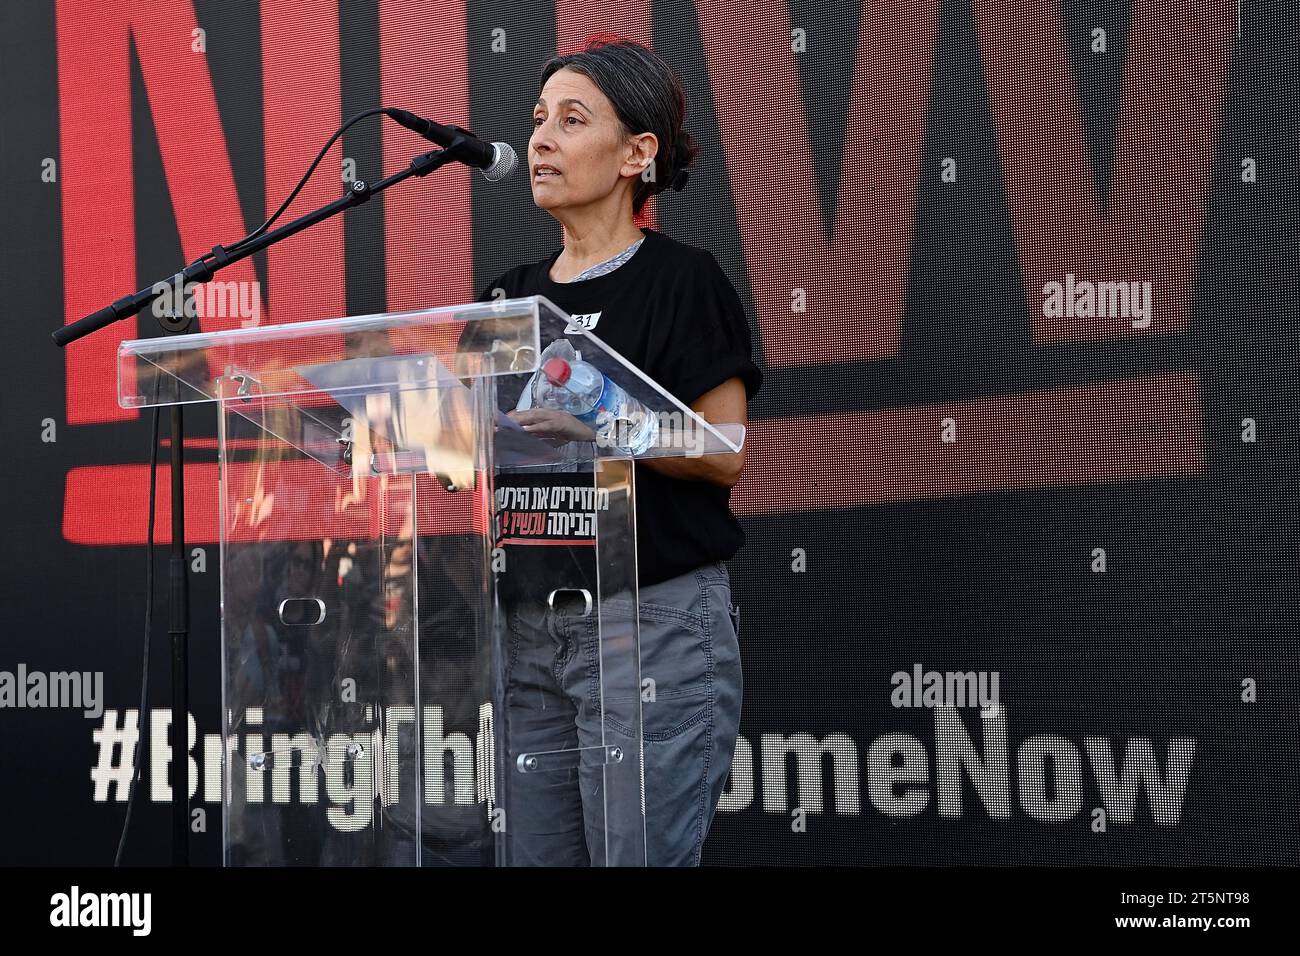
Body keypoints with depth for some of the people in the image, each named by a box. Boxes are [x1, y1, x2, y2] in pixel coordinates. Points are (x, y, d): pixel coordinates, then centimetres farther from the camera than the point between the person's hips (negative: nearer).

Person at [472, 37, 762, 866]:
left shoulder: (681, 280, -4)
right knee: (538, 856, 7)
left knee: (640, 854, -8)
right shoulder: (512, 298, 15)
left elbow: (723, 454, -10)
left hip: (655, 620, -6)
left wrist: (592, 425, -22)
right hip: (530, 628, 7)